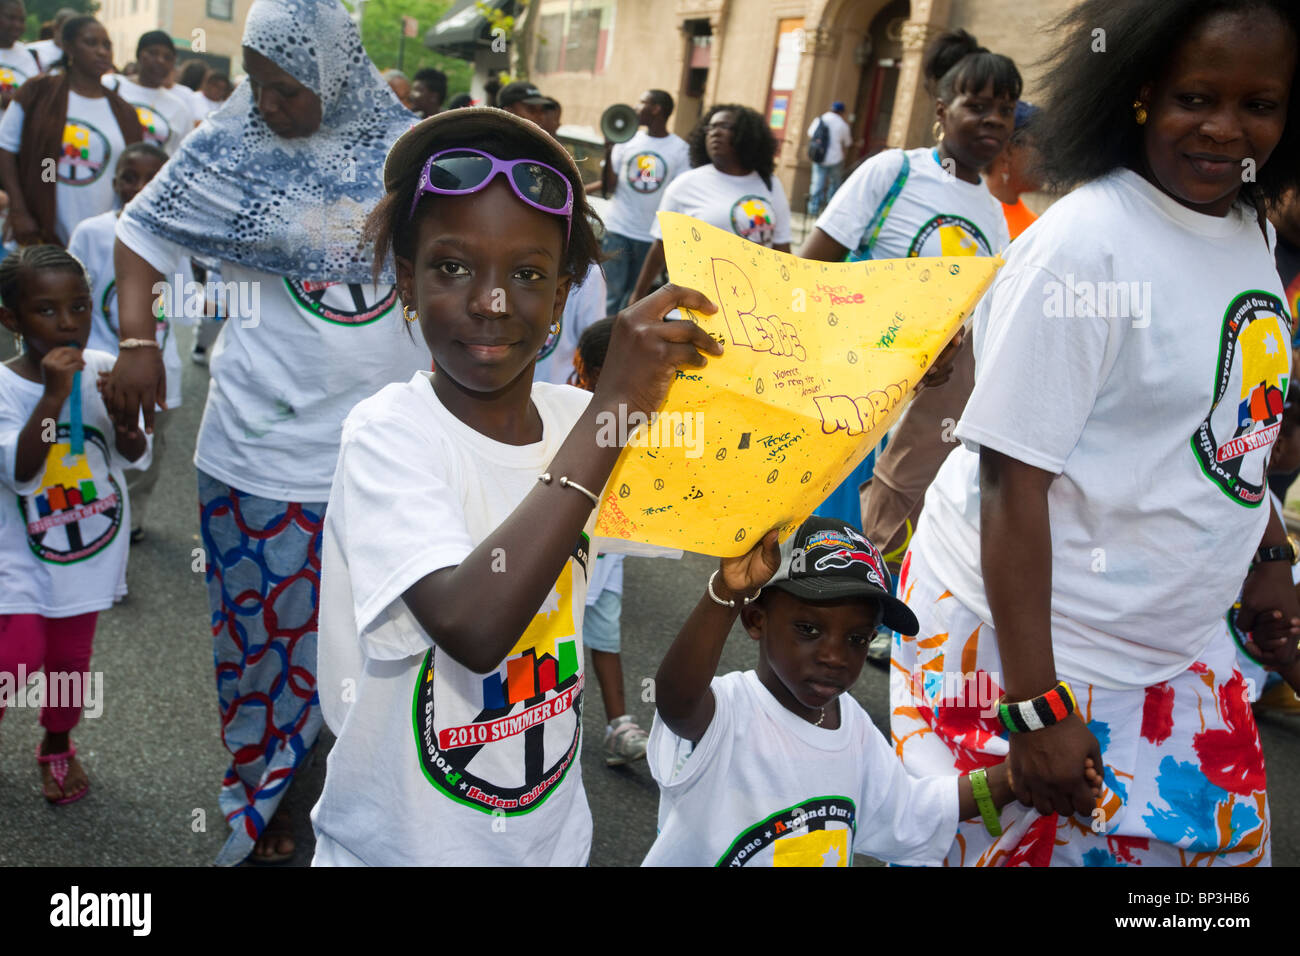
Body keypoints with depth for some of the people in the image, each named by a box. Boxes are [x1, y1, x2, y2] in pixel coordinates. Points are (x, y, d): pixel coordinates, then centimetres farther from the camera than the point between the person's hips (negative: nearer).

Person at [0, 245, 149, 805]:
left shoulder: (101, 370, -8)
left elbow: (137, 458, -9)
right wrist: (53, 396, -33)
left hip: (92, 550, 3)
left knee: (71, 658, 16)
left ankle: (56, 748, 41)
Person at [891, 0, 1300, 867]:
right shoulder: (1086, 243, -20)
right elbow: (1013, 476, -22)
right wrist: (1035, 705, -22)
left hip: (1180, 641, 8)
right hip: (1027, 635, -8)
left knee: (1230, 840, 16)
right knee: (1037, 844, 5)